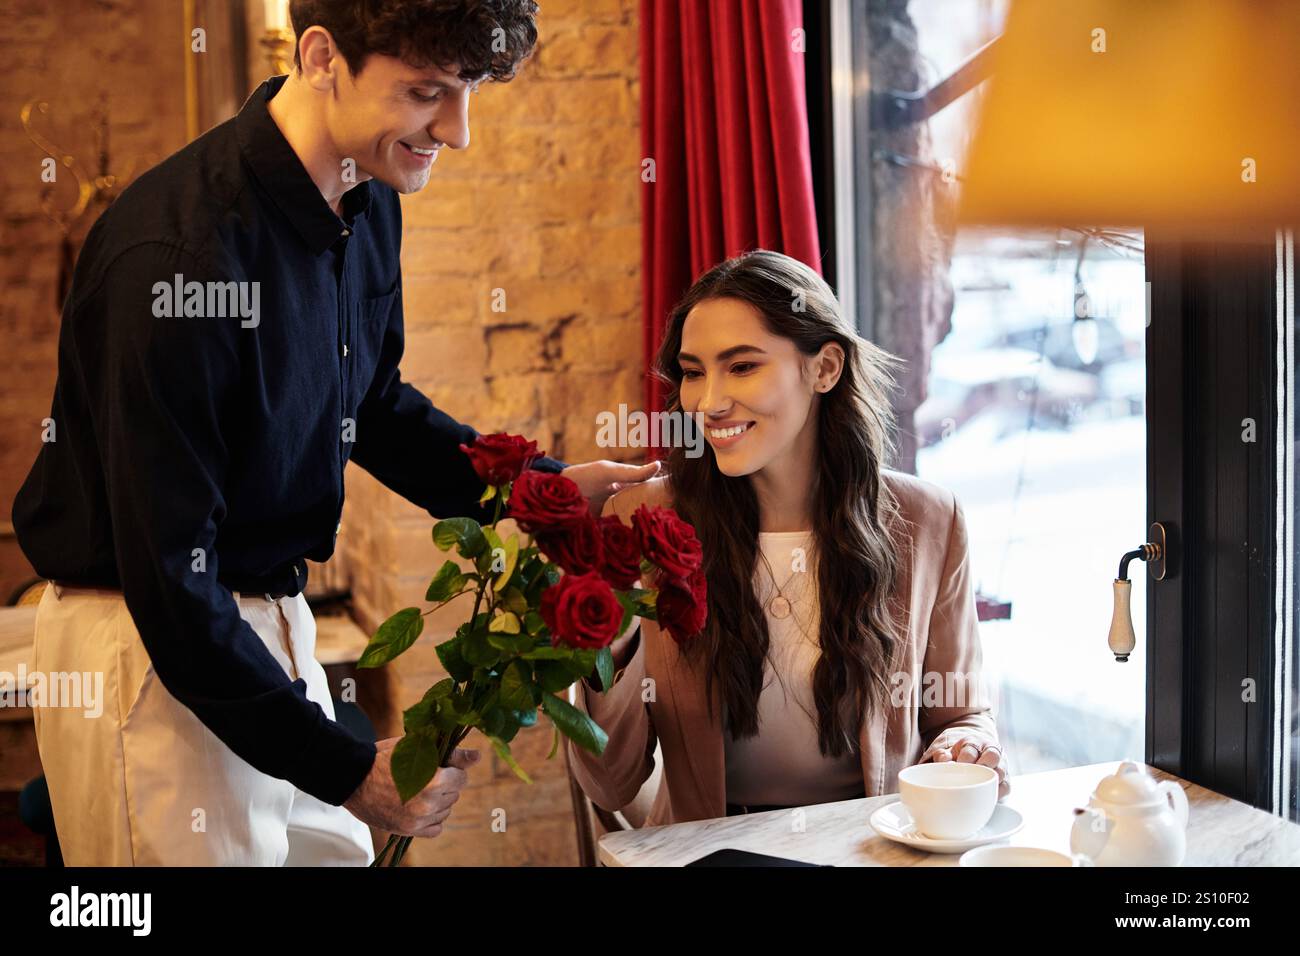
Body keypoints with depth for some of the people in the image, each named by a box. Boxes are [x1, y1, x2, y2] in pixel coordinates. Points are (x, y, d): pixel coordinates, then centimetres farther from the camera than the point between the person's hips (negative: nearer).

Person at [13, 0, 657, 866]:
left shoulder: (368, 207, -1)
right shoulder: (176, 250, -28)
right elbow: (169, 576, -26)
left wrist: (544, 486, 2)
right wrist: (346, 768, -20)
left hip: (272, 619, 8)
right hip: (149, 641, -8)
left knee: (336, 849, 15)